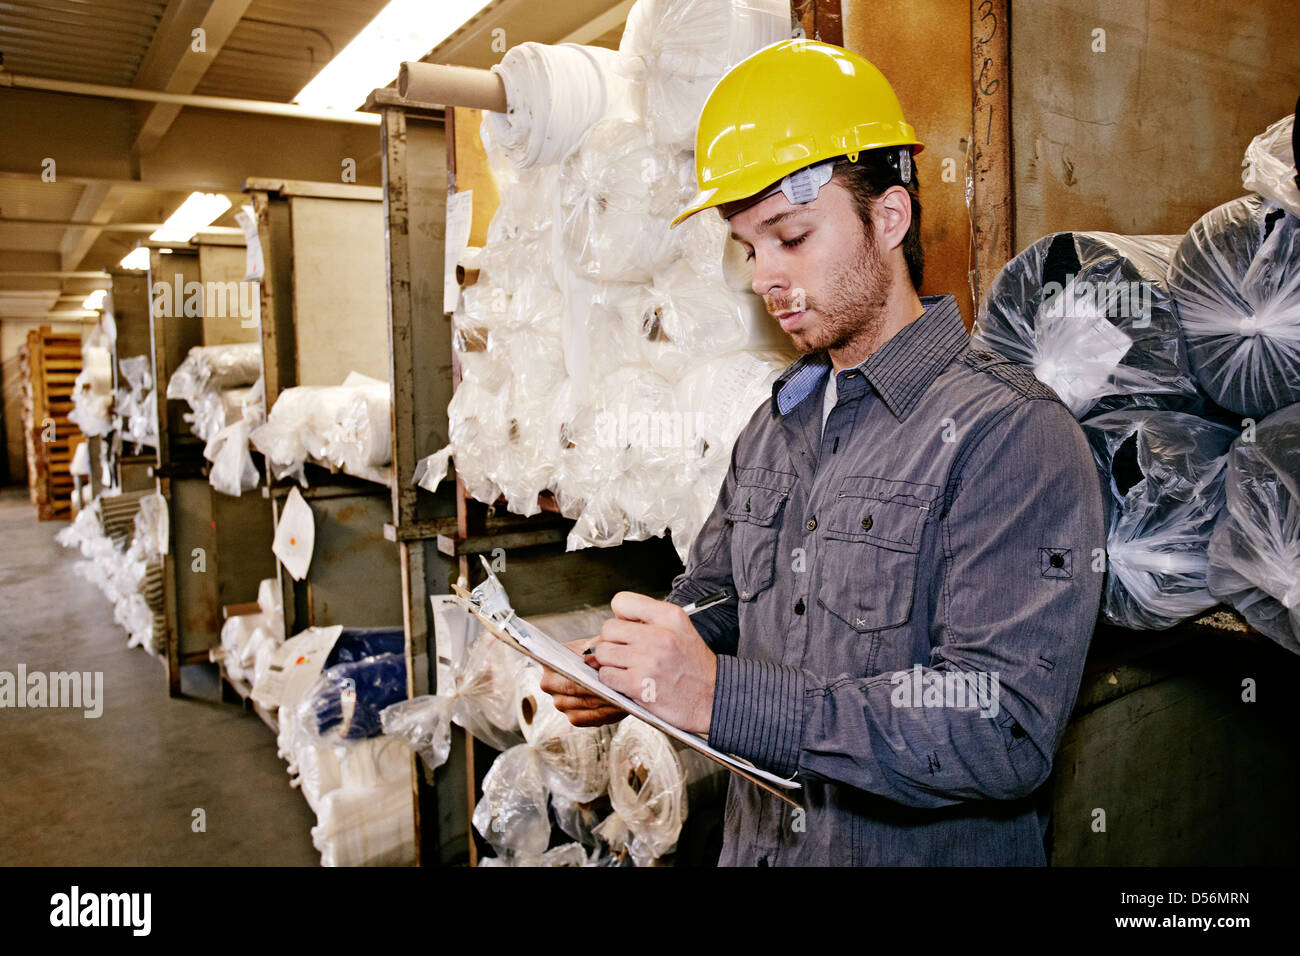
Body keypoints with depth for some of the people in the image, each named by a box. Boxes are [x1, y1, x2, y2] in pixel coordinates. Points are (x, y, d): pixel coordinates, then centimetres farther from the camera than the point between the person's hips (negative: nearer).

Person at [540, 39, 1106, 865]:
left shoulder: (1012, 435, -14)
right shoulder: (773, 426, 7)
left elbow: (1006, 729, -21)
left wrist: (725, 698, -25)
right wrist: (627, 671, -3)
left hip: (929, 849, -5)